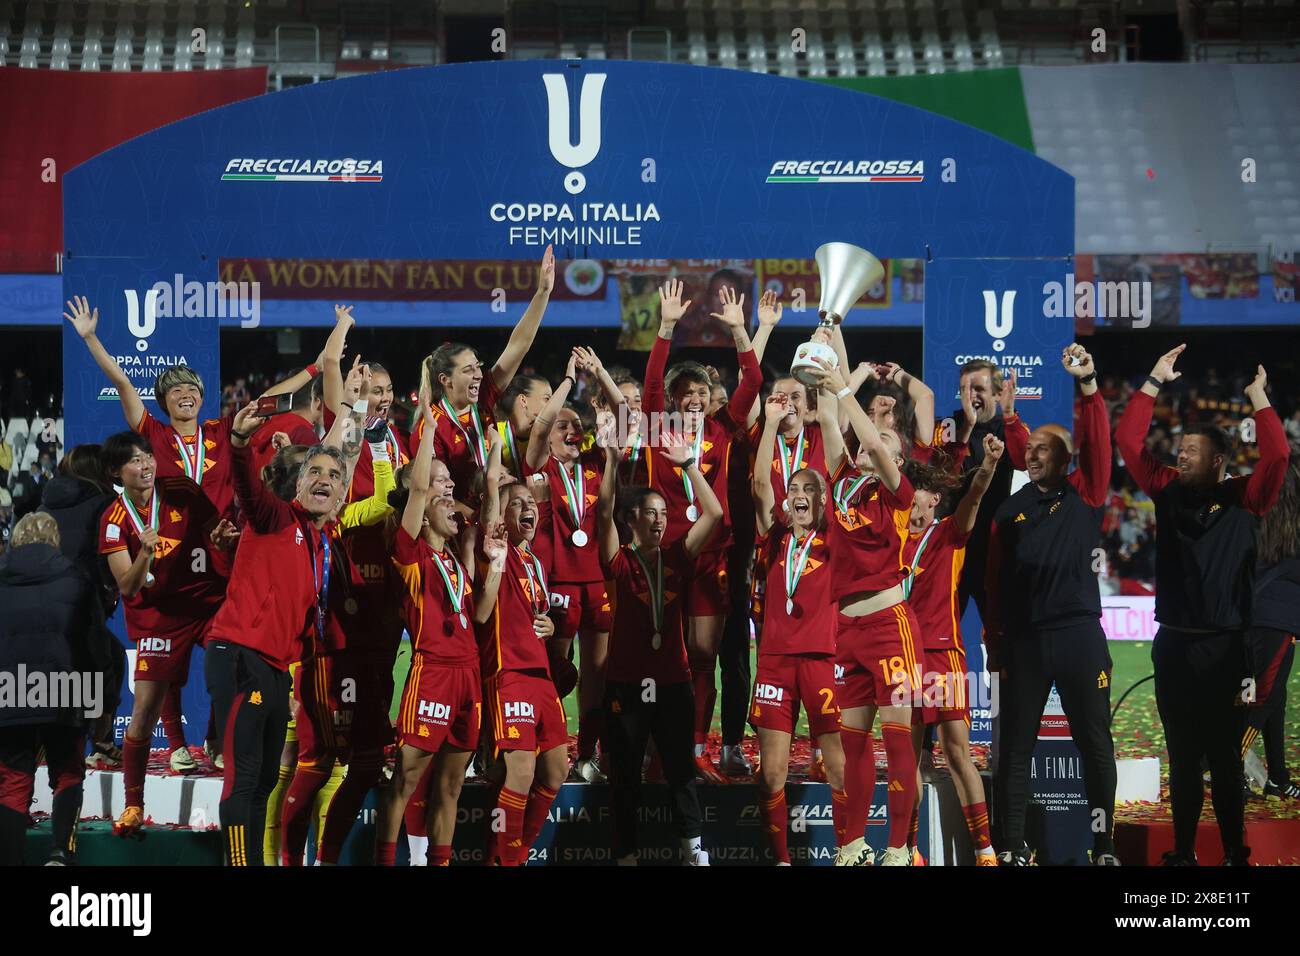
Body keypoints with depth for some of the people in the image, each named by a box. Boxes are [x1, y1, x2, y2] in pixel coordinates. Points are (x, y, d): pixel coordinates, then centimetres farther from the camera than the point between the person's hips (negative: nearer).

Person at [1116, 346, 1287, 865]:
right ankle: (1183, 851, 15)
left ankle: (1235, 853, 7)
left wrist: (1258, 398, -12)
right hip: (1173, 644, 3)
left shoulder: (1242, 499, 0)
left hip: (1223, 646, -3)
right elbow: (1128, 442, 4)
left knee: (1224, 755, 1)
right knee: (1181, 755, 9)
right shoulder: (1168, 491, 8)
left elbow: (1276, 456, -15)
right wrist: (1154, 383, 1)